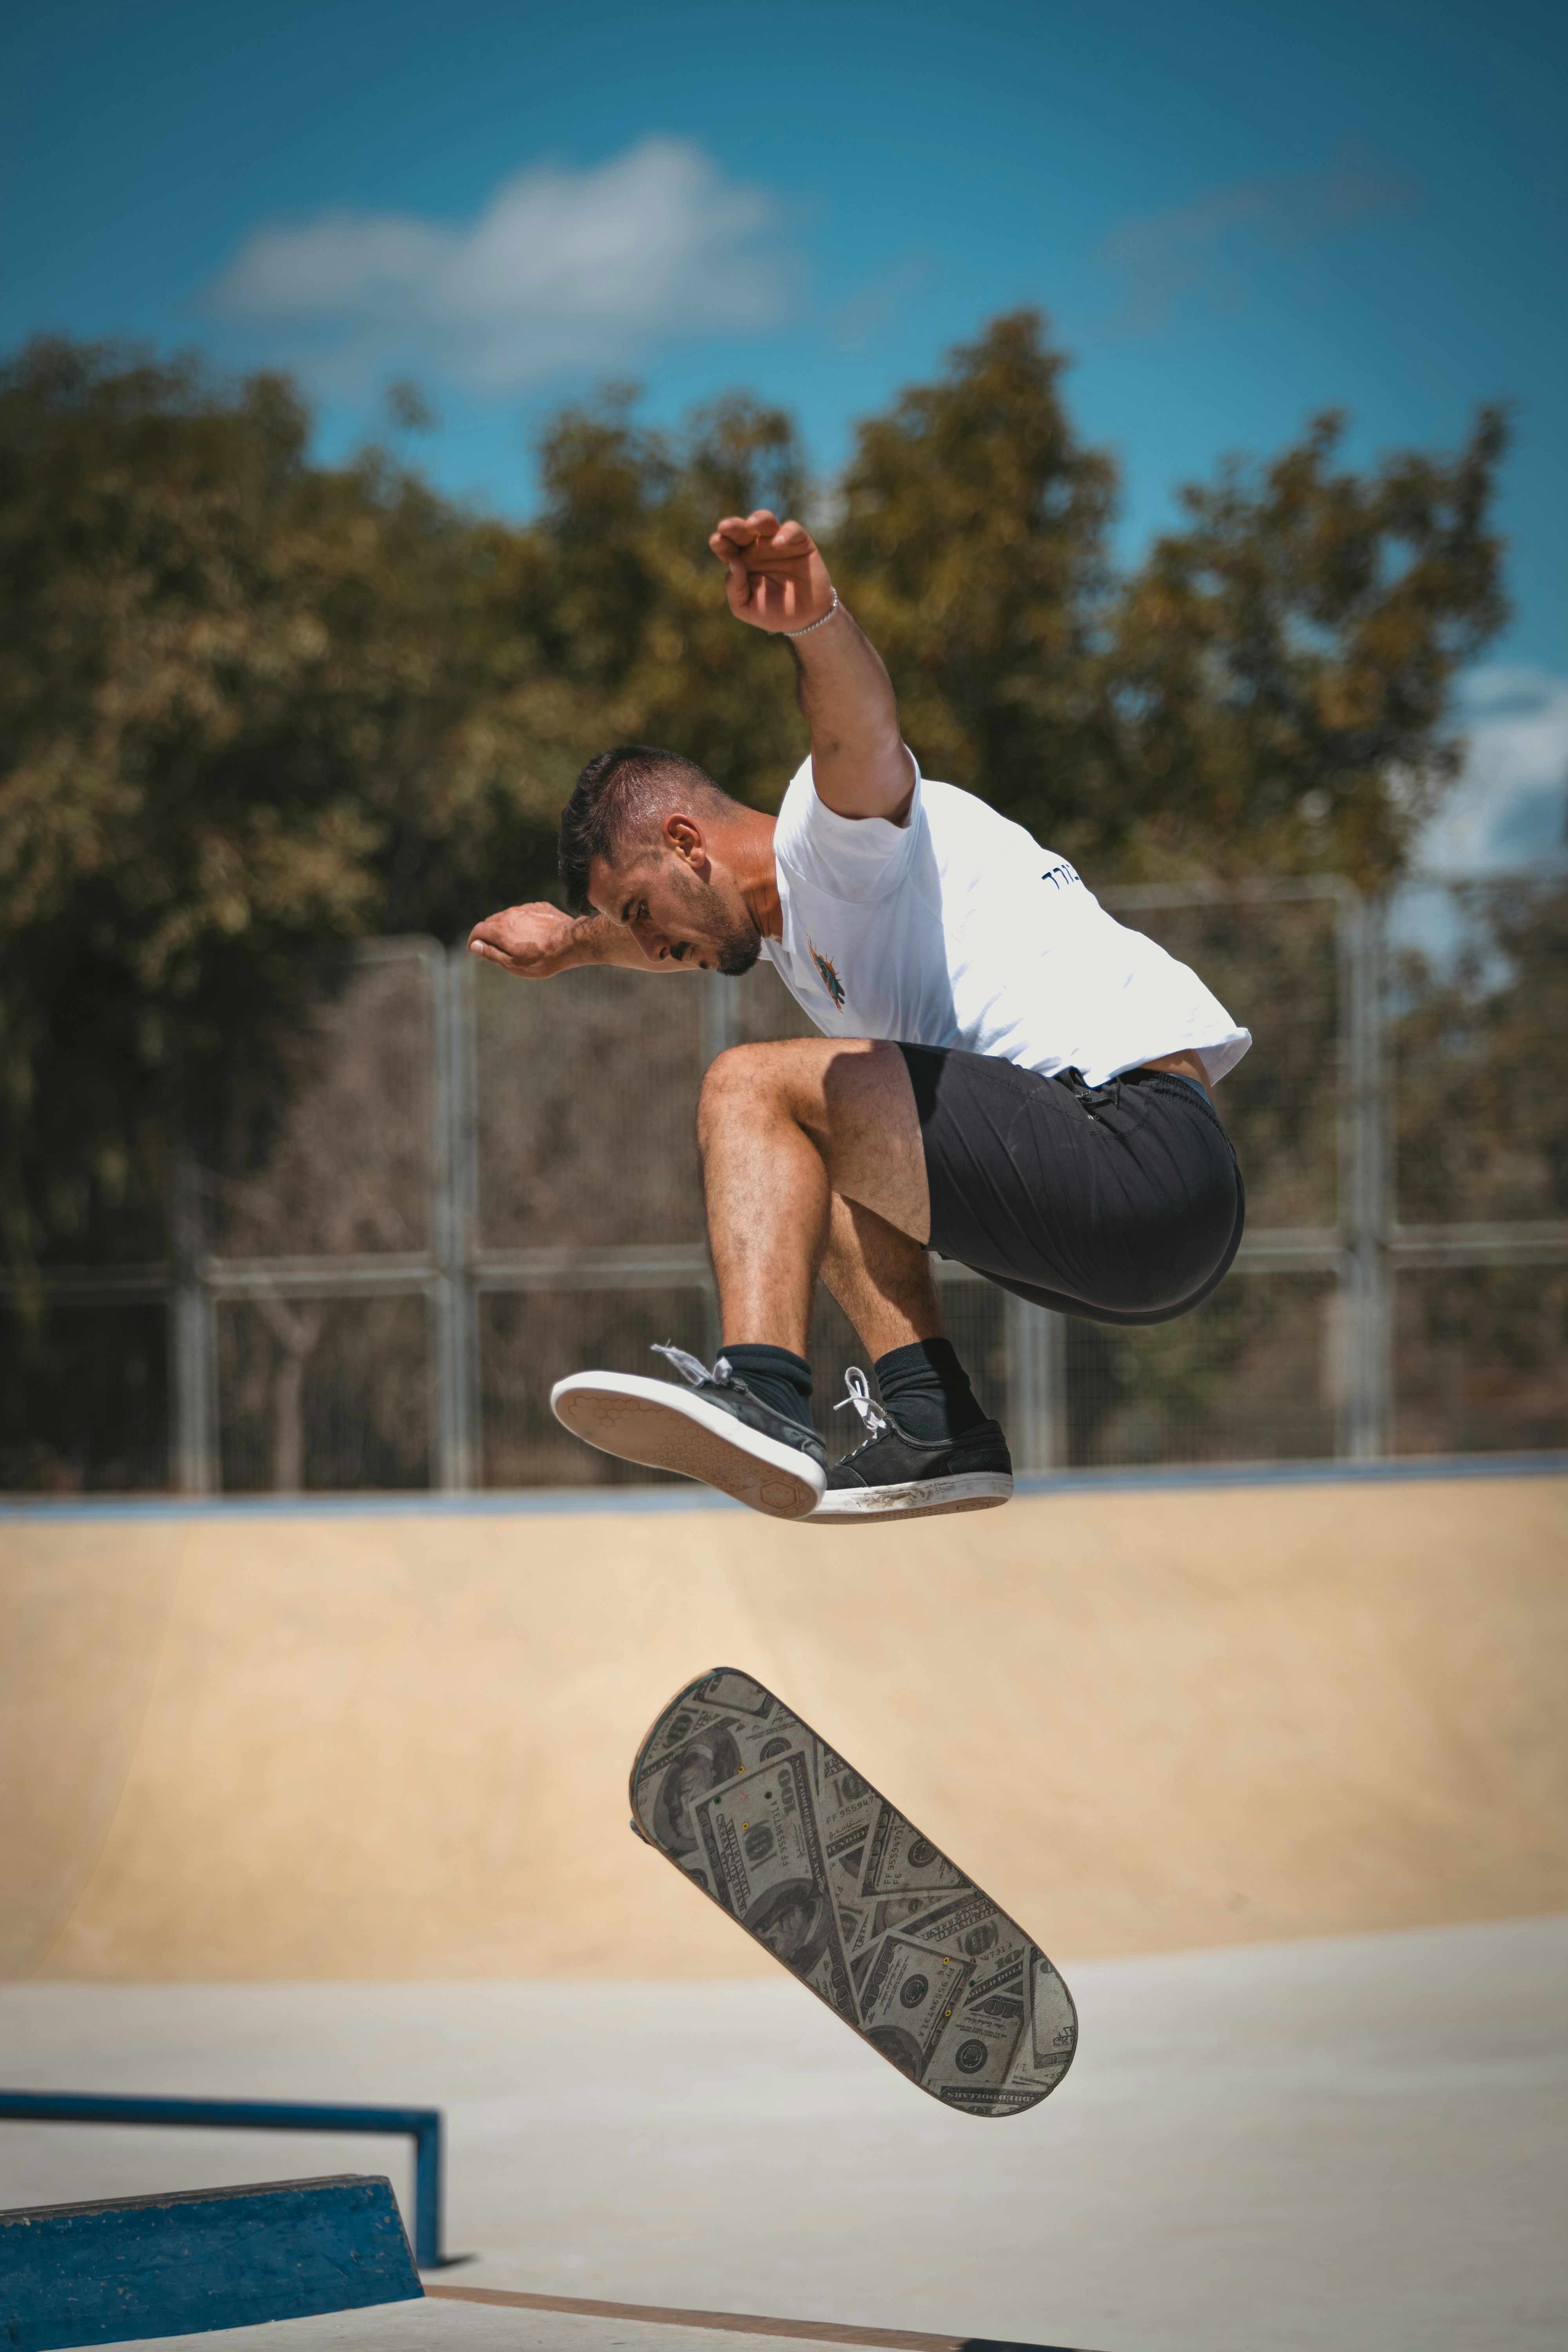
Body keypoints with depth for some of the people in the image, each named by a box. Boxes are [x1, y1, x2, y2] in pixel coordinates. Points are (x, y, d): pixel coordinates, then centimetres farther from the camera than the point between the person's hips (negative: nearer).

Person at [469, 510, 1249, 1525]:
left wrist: (815, 619, -51)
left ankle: (763, 1394, -33)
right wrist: (573, 943, 67)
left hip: (1146, 1152, -11)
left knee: (752, 1088, -12)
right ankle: (932, 1424, 9)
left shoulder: (837, 833, -3)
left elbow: (863, 734, -30)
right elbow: (693, 933, 54)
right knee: (814, 1156, 28)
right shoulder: (797, 927, 27)